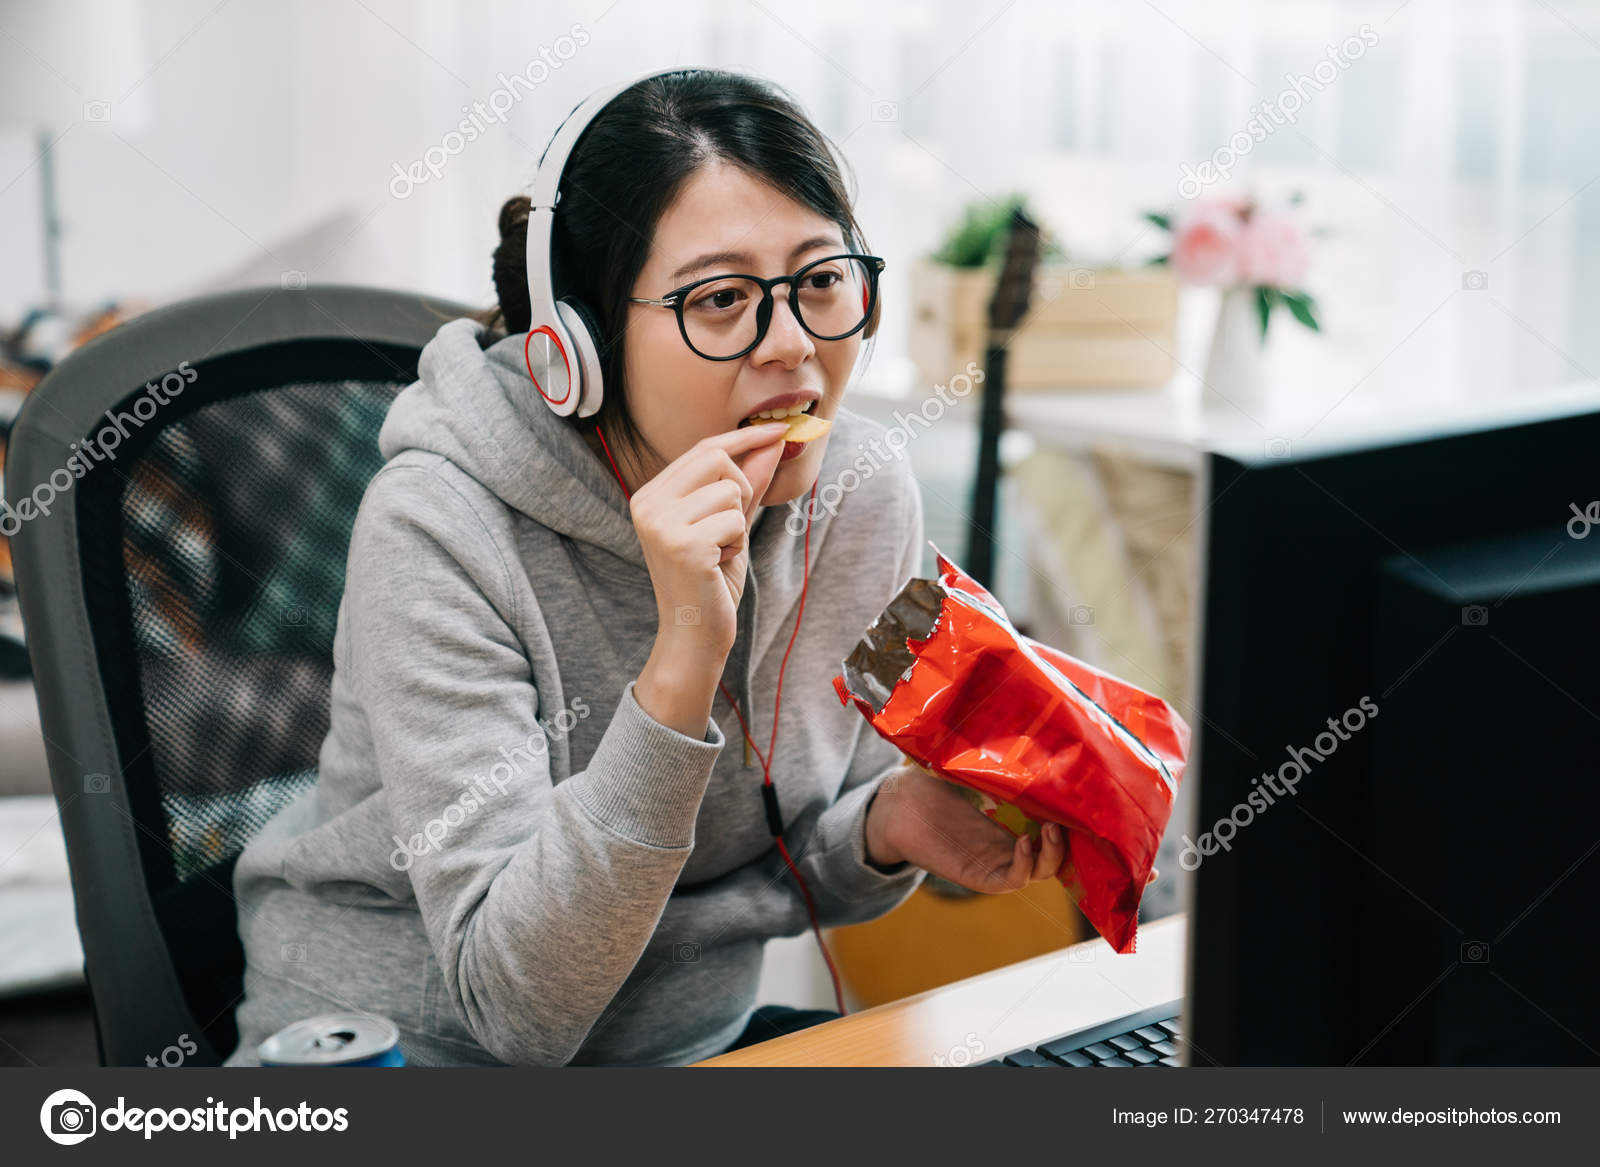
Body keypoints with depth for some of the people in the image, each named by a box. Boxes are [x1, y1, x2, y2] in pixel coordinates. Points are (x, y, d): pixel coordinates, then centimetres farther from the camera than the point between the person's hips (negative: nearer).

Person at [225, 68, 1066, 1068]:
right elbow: (518, 1008, -25)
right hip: (411, 1042, -4)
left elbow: (796, 874, 6)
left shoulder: (866, 496, -7)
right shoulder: (439, 528, -22)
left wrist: (888, 829, -17)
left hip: (706, 1033, 4)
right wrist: (682, 660, -35)